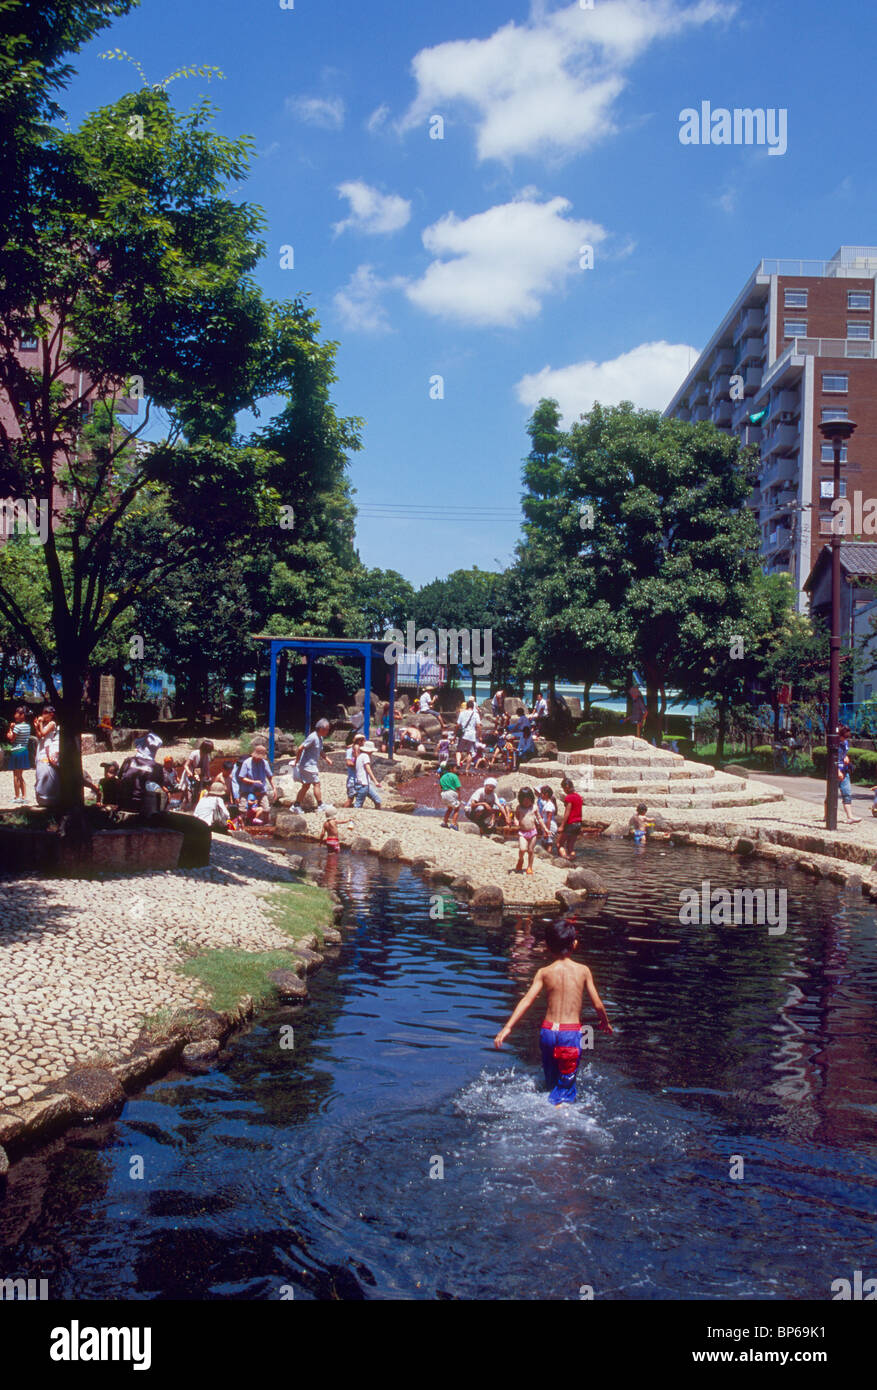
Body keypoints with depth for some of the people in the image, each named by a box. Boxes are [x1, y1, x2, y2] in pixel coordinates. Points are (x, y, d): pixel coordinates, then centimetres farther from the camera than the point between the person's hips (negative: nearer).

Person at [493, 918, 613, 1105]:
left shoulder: (544, 973, 0)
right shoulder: (583, 970, 0)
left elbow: (527, 1000, -8)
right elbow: (598, 1005, 3)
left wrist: (507, 1027, -9)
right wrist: (605, 1022, 23)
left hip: (548, 1030, 2)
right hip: (572, 1033, -2)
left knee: (551, 1081, 22)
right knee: (565, 1084, 5)